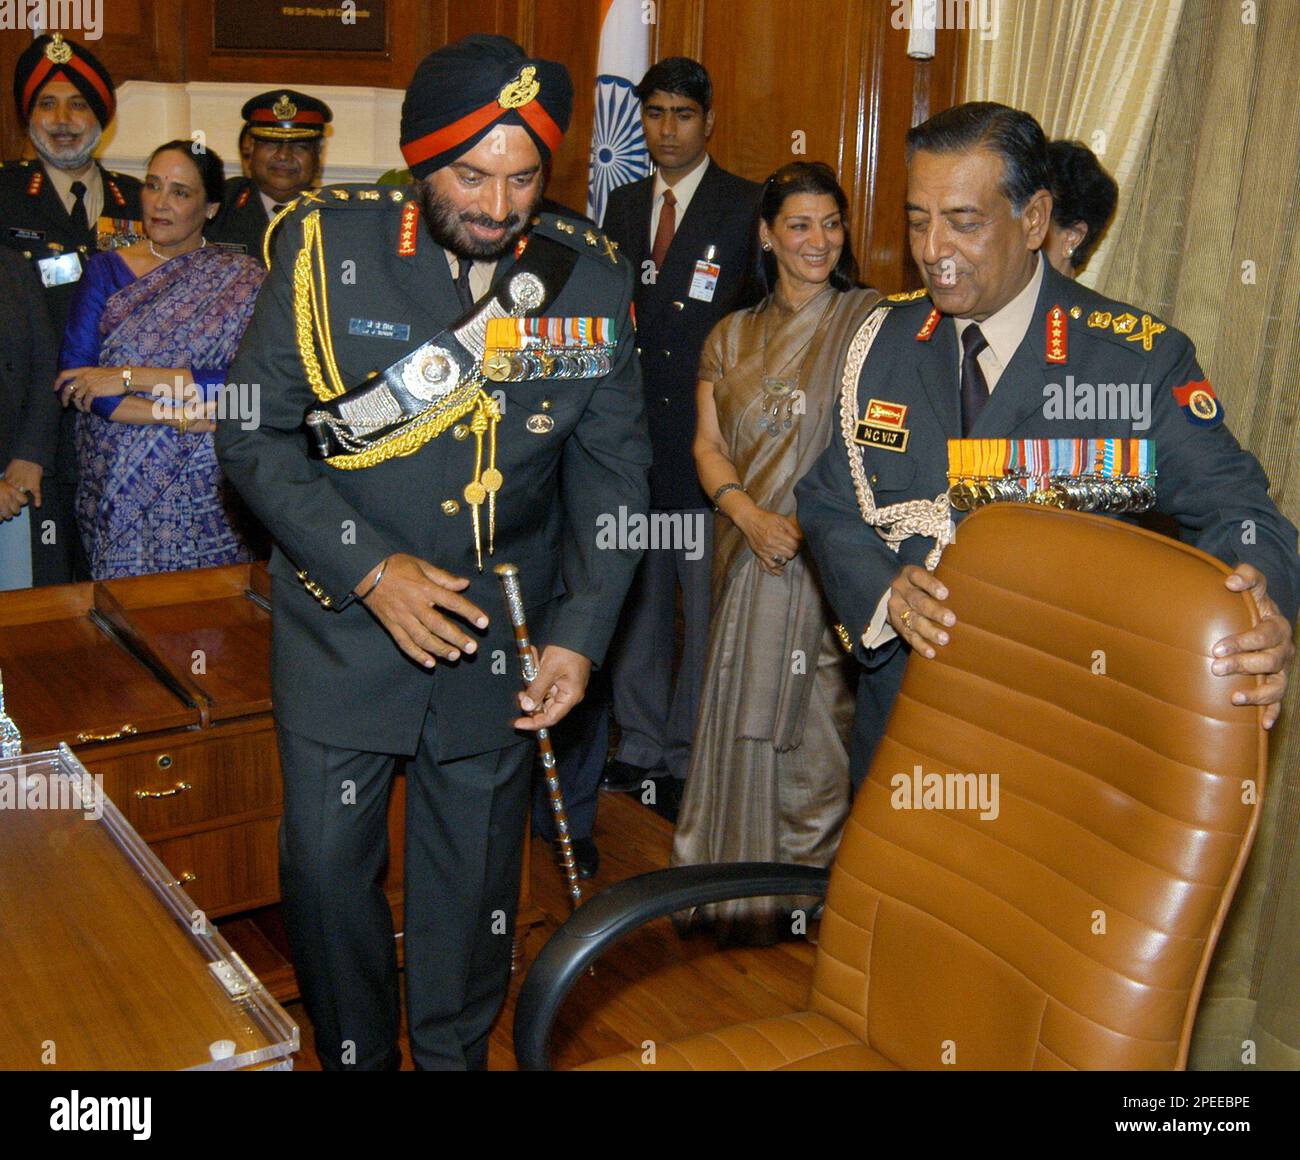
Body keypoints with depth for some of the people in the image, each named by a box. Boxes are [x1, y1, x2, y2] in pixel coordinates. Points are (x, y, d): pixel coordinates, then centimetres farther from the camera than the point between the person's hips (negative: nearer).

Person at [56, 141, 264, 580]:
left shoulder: (241, 280, 1)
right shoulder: (107, 271, 6)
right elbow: (72, 379, -4)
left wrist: (131, 377, -15)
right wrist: (179, 418, -16)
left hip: (210, 494, -1)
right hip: (120, 489, 1)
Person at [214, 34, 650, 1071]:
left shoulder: (591, 275, -5)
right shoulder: (329, 243, -10)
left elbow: (612, 469, 1)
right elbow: (253, 432, -7)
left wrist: (579, 634, -8)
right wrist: (369, 567, -17)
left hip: (500, 635, 1)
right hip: (345, 624, -1)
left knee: (476, 878, 14)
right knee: (328, 868, 10)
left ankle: (456, 1055, 39)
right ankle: (353, 1057, 36)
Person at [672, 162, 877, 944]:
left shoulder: (873, 320, -2)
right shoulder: (733, 337, 12)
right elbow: (708, 446, 7)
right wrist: (750, 515, -10)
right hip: (752, 552, 4)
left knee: (816, 722, -1)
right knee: (743, 713, 10)